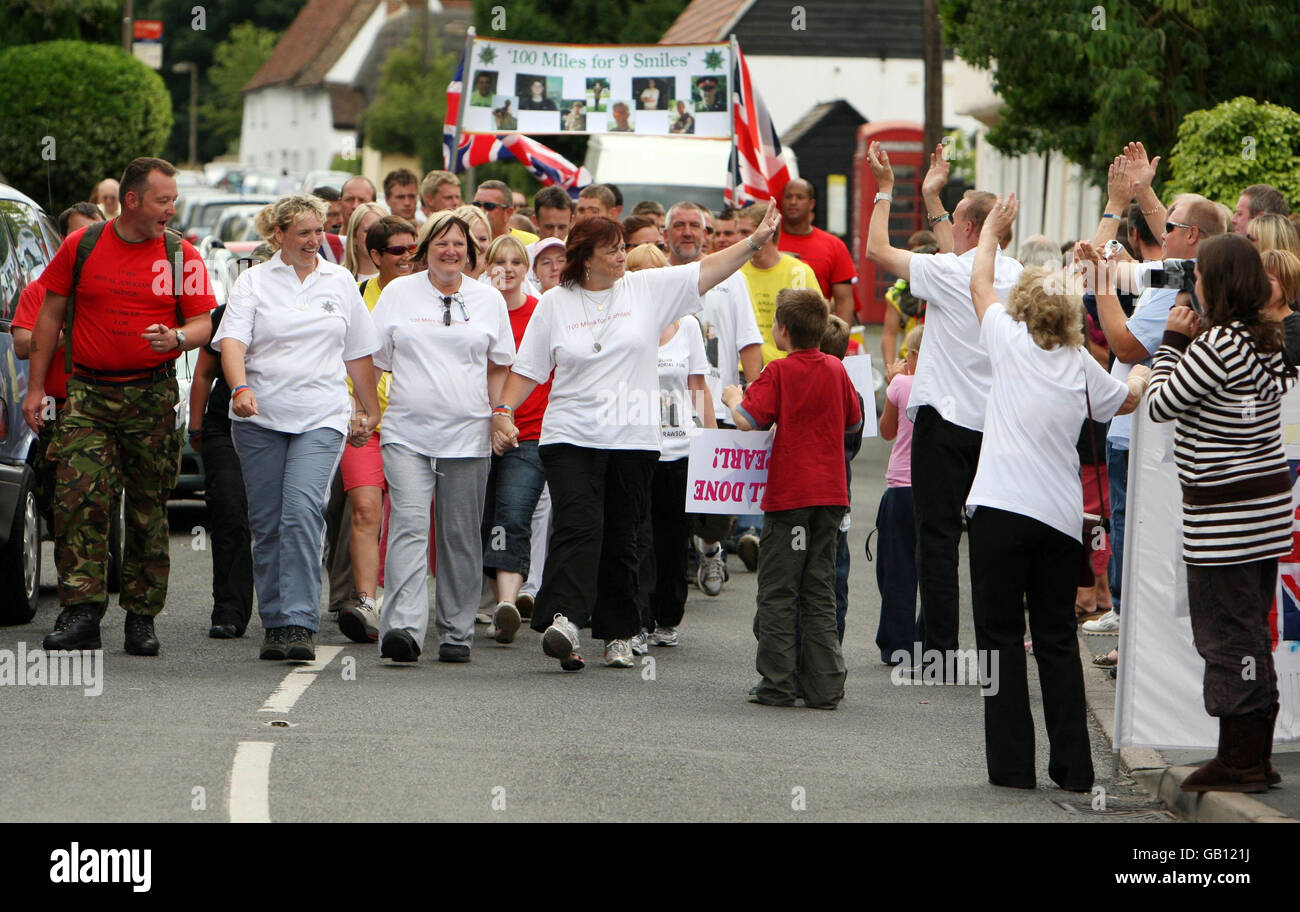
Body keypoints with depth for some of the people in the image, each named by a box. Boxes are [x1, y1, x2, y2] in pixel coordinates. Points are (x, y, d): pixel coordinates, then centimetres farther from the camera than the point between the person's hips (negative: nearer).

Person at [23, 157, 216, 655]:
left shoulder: (182, 257, 3)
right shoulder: (81, 246, 4)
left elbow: (204, 322, 4)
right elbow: (50, 314, 10)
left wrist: (177, 338, -20)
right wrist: (35, 387, 7)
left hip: (153, 395, 0)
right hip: (88, 391, 0)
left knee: (148, 508, 4)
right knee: (78, 498, -13)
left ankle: (141, 615, 12)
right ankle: (81, 611, -15)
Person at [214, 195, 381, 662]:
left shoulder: (340, 282, 13)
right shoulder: (254, 281, 6)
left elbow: (358, 354, 20)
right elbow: (232, 341, -7)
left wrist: (371, 410, 19)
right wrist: (240, 388, -24)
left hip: (321, 418, -1)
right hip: (260, 418, 1)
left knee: (303, 512, -18)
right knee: (266, 523, 3)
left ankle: (300, 624, -21)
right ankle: (274, 625, 13)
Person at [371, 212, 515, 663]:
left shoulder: (489, 300, 10)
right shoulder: (398, 293, 8)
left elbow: (499, 367, 17)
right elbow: (373, 357, 11)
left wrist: (501, 415, 7)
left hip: (467, 435, 1)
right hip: (407, 432, -1)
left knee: (461, 536, 4)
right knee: (409, 525, -16)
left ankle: (456, 633, 13)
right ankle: (403, 628, -26)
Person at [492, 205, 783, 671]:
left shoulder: (647, 289, 6)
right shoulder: (554, 304, 5)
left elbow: (708, 270, 4)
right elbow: (528, 368, 8)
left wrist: (755, 241, -3)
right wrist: (503, 411, -2)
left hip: (632, 439, 2)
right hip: (570, 436, -1)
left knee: (621, 540, 6)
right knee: (577, 527, -18)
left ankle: (618, 636, 13)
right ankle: (564, 620, -30)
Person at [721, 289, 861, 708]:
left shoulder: (779, 373, -10)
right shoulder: (836, 370, 5)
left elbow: (748, 420, -19)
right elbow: (853, 421, 16)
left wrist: (734, 398, 0)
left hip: (789, 493, -5)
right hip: (831, 492, 5)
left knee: (777, 594, 2)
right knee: (819, 591, 10)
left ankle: (776, 684, 1)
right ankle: (823, 685, 7)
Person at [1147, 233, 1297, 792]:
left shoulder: (1216, 344, -18)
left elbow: (1161, 404, -11)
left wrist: (1173, 342, -1)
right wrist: (1190, 342, 9)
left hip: (1224, 514, -9)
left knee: (1226, 634, -3)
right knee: (1251, 633, 15)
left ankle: (1239, 762, 0)